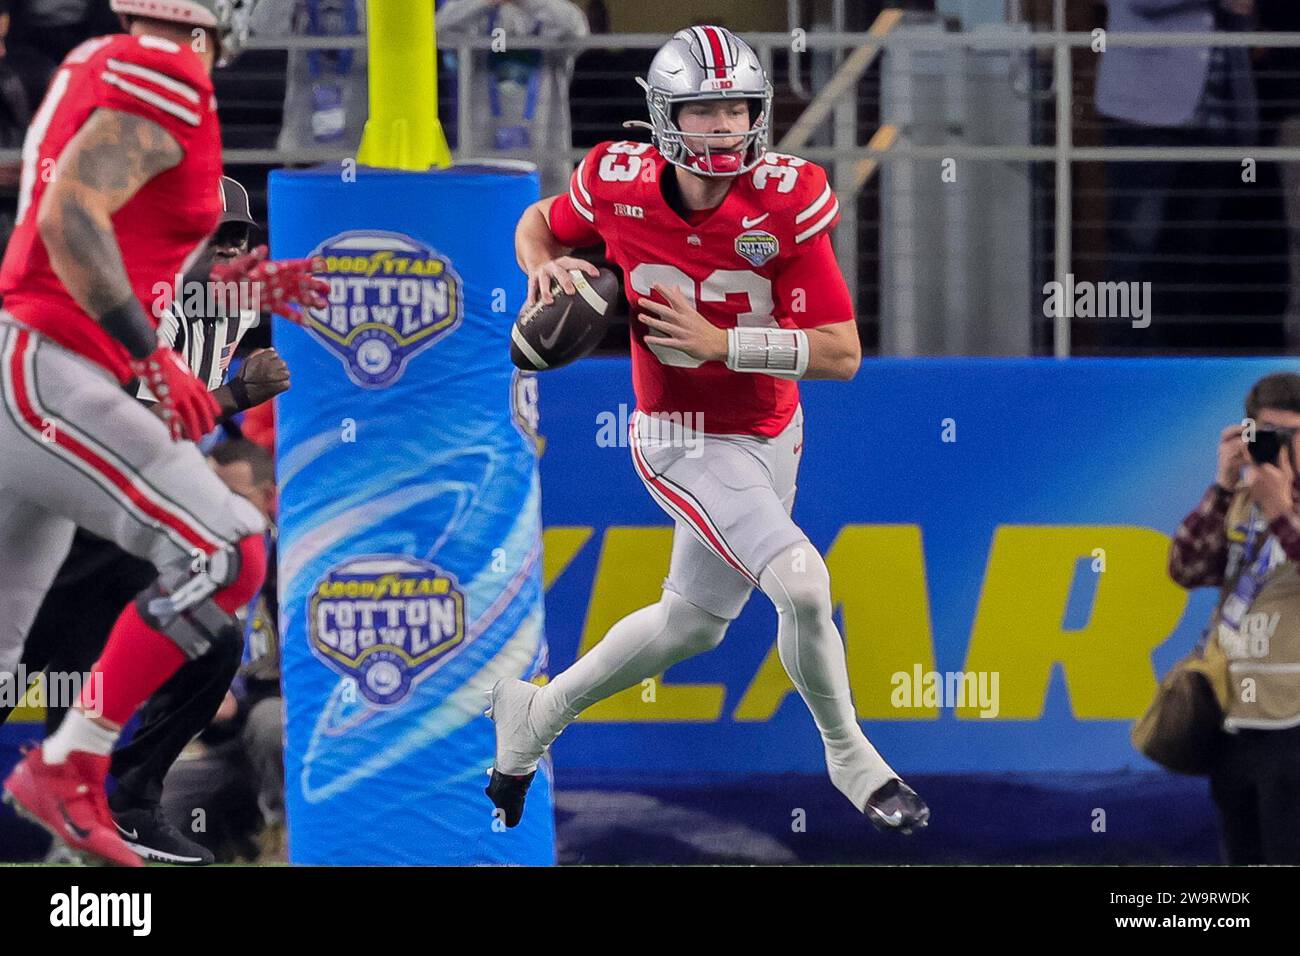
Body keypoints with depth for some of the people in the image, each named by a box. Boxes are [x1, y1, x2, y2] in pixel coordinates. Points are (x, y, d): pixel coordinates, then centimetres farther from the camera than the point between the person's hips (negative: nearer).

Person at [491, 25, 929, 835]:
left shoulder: (785, 204, -20)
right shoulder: (618, 187, -17)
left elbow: (842, 354, -20)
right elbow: (538, 224, 6)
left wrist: (720, 342, -27)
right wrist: (546, 265, -16)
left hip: (770, 438, 3)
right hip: (685, 440, -3)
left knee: (693, 622, 18)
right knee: (802, 583, -22)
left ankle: (538, 714, 41)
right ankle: (849, 757, 1)